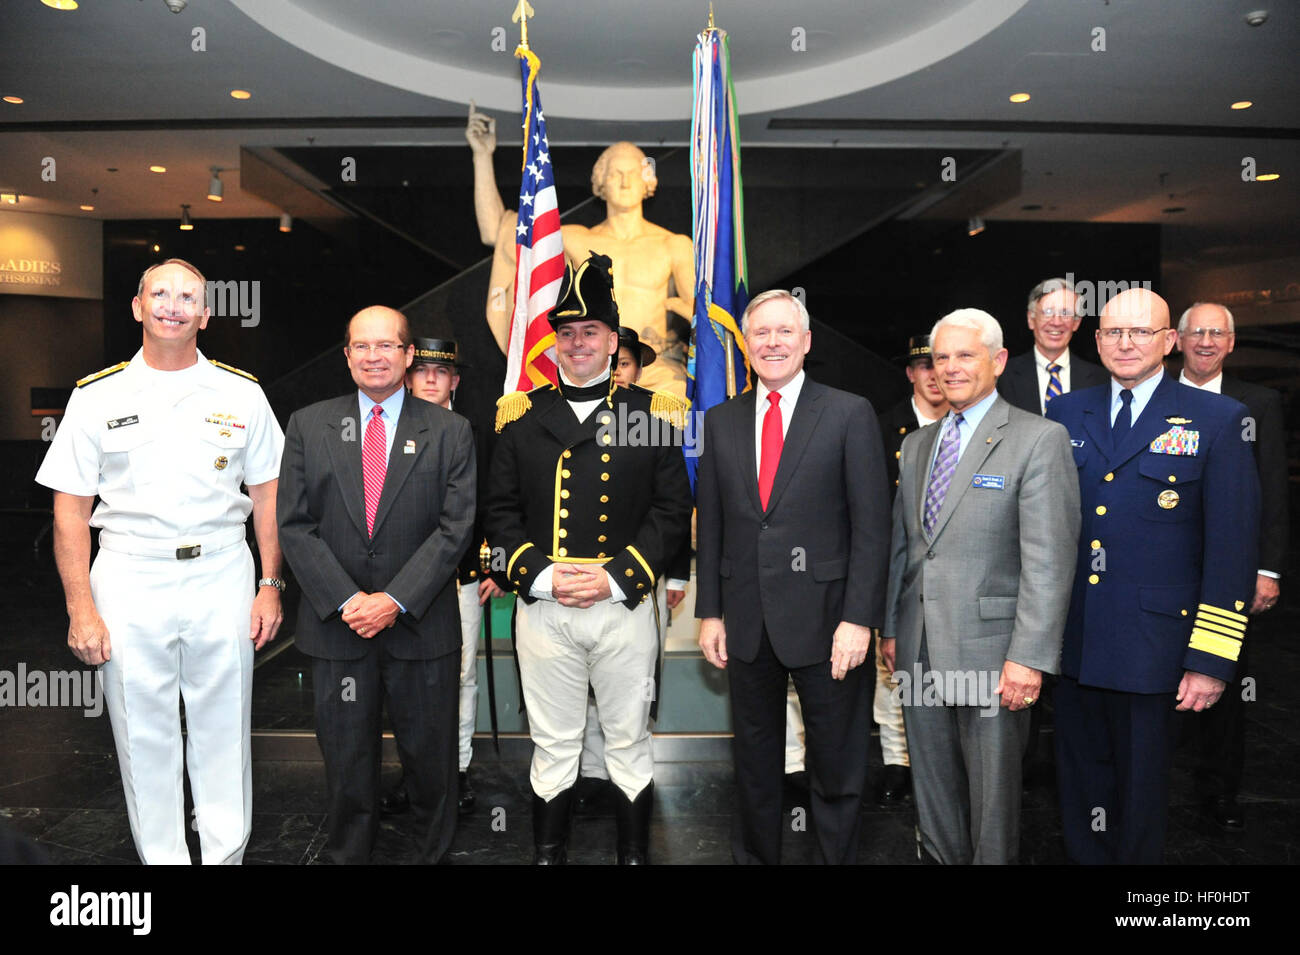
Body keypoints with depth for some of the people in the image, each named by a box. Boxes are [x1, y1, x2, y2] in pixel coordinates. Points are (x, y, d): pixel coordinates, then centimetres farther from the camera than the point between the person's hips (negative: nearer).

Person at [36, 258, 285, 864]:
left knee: (222, 729, 9)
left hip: (222, 573, 0)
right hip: (129, 580, 0)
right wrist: (80, 608, -5)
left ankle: (227, 855, 26)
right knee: (143, 734, 8)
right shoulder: (97, 397, 2)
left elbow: (267, 495, 6)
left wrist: (271, 585, 0)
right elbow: (70, 509, 2)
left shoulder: (241, 394, 4)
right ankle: (162, 859, 25)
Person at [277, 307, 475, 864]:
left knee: (430, 757, 11)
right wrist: (347, 600, -11)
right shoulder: (308, 426, 5)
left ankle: (432, 854, 32)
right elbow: (294, 524, -1)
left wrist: (396, 601, -14)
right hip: (336, 626, 1)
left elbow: (456, 525, -6)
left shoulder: (449, 431, 1)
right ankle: (347, 854, 33)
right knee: (346, 761, 13)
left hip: (420, 626, -1)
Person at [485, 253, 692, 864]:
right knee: (552, 746, 12)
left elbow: (672, 510, -2)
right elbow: (501, 510, 5)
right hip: (543, 607, 1)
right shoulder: (522, 417, 7)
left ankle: (635, 852, 29)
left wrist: (615, 577, -12)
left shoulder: (651, 415, 2)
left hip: (624, 605, -1)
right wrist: (539, 575, -10)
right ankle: (548, 852, 29)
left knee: (630, 743, 12)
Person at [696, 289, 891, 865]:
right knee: (754, 762, 17)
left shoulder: (850, 414, -3)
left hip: (823, 618, -3)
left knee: (835, 767, 9)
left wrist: (859, 619, -13)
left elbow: (871, 528, -7)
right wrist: (709, 612, 5)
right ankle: (754, 855, 35)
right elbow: (709, 525, 9)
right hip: (746, 622, 3)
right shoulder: (721, 422, 8)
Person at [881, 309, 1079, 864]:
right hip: (920, 649, 6)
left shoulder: (1039, 439, -8)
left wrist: (1030, 656, -18)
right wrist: (890, 628, 13)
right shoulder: (916, 445, 12)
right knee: (932, 784, 17)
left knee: (992, 790, 9)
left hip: (990, 649, -5)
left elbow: (1049, 559, -14)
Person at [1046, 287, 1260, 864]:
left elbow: (1233, 549, -7)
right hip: (1072, 641, 3)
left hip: (1150, 644, -3)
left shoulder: (1218, 420, -4)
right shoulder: (1064, 414, 6)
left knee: (1140, 788, 12)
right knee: (1080, 781, 16)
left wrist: (1211, 660, -10)